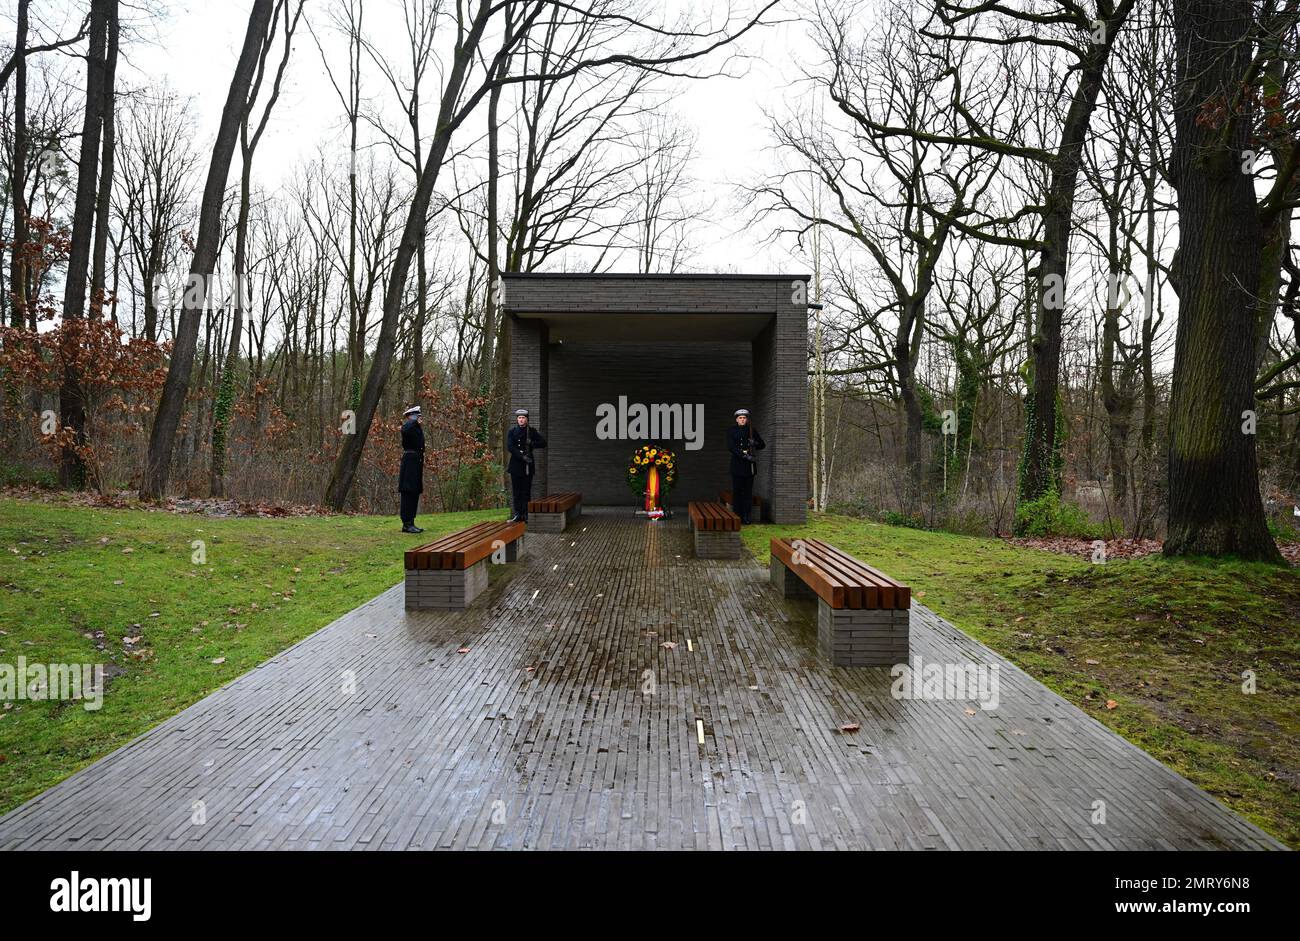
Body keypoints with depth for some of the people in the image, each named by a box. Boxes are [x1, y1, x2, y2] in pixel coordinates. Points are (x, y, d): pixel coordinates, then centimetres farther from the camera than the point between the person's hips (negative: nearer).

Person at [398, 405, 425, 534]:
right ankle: (407, 524, -9)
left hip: (418, 462, 9)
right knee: (408, 493, -9)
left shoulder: (418, 427, 20)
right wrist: (415, 421, -24)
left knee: (415, 494, 10)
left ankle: (410, 523, 15)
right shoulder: (407, 426, -7)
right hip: (409, 462, -9)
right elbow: (405, 431, -34)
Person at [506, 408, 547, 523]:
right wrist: (522, 457, -17)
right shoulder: (512, 432, 5)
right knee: (516, 491, 3)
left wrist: (532, 443, -14)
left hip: (528, 466, 0)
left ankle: (526, 515, 3)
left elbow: (543, 443, 4)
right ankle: (517, 514, 9)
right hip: (516, 465, 0)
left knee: (526, 491, 0)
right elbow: (509, 447, -8)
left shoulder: (532, 431, 8)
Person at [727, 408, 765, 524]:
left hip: (749, 465, 1)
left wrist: (754, 444, -10)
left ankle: (746, 516, 5)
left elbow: (763, 445, 14)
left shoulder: (752, 430, 8)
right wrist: (745, 456, -19)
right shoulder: (731, 431, 3)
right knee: (737, 491, 0)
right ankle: (737, 516, 4)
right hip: (737, 464, -1)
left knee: (748, 491, 2)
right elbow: (731, 447, -10)